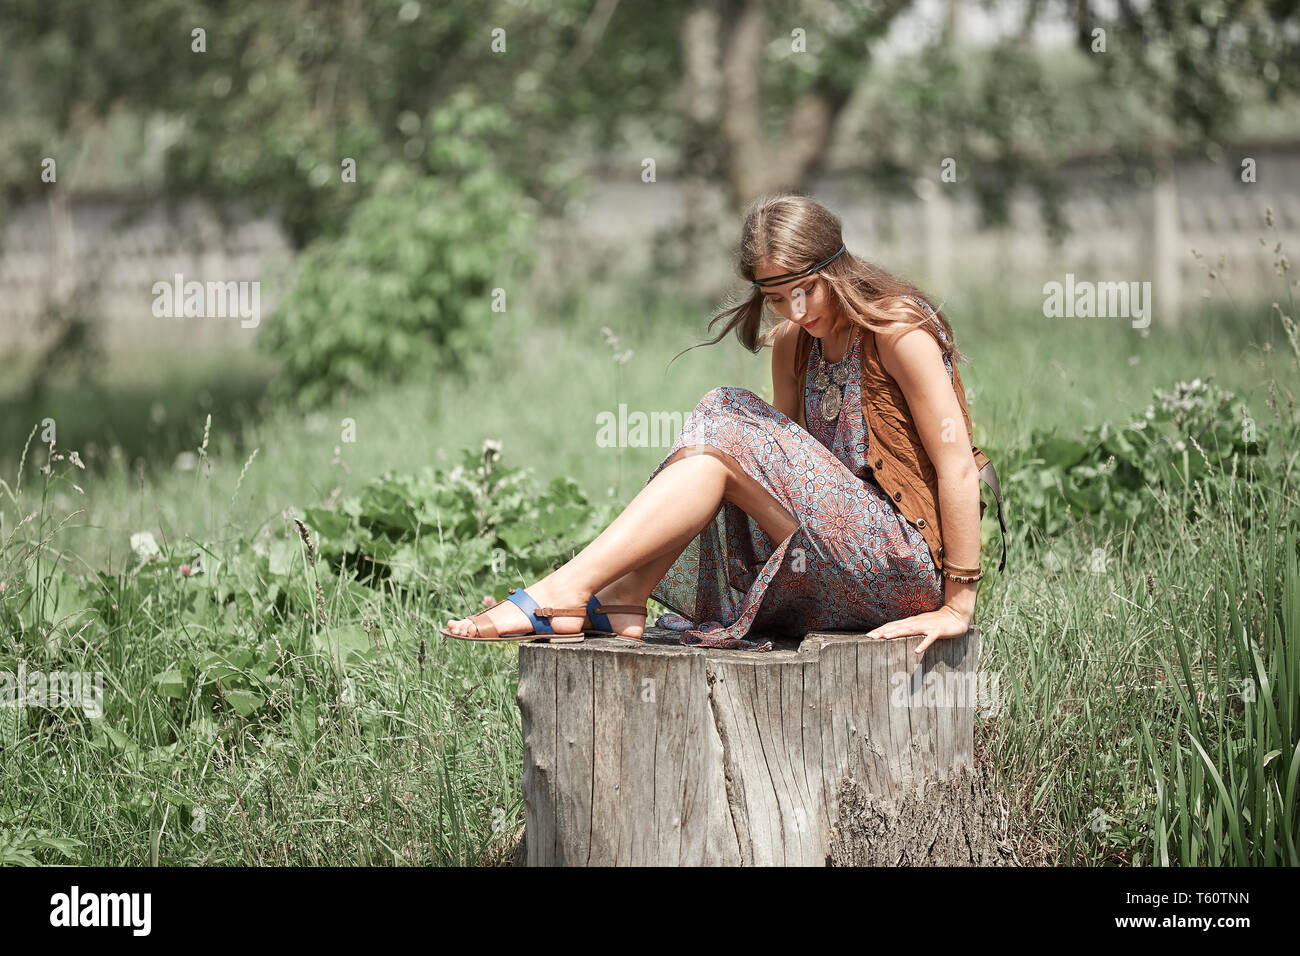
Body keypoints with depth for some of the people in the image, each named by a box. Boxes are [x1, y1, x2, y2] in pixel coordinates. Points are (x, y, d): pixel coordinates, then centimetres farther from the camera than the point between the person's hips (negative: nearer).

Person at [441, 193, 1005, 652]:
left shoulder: (896, 329, -14)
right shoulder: (792, 342, 9)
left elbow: (959, 467, -17)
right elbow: (791, 465, 13)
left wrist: (958, 604, -17)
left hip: (909, 562, -7)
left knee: (726, 438, -19)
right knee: (722, 412, -6)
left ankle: (565, 593, -25)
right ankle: (619, 600, -18)